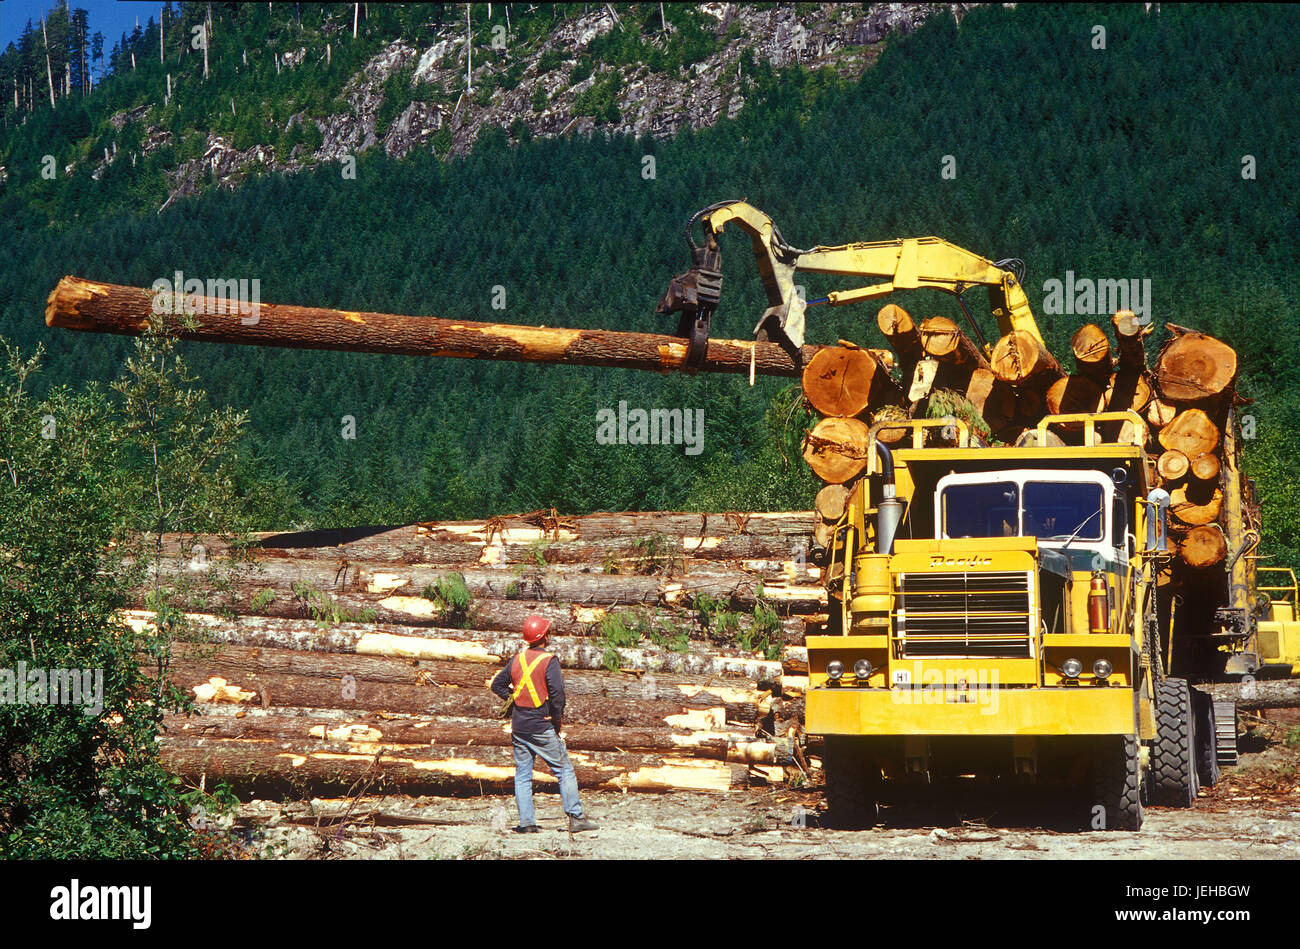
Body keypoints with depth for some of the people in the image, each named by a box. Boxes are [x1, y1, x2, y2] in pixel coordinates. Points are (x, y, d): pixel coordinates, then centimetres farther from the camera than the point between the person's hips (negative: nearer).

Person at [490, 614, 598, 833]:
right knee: (564, 770, 3)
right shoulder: (548, 661, -12)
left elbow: (497, 685, 15)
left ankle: (526, 822, 5)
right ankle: (576, 817, 1)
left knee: (522, 775, 9)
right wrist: (557, 720, -10)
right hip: (541, 727, -5)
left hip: (519, 725, 5)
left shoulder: (517, 660, 7)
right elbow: (557, 692, -22)